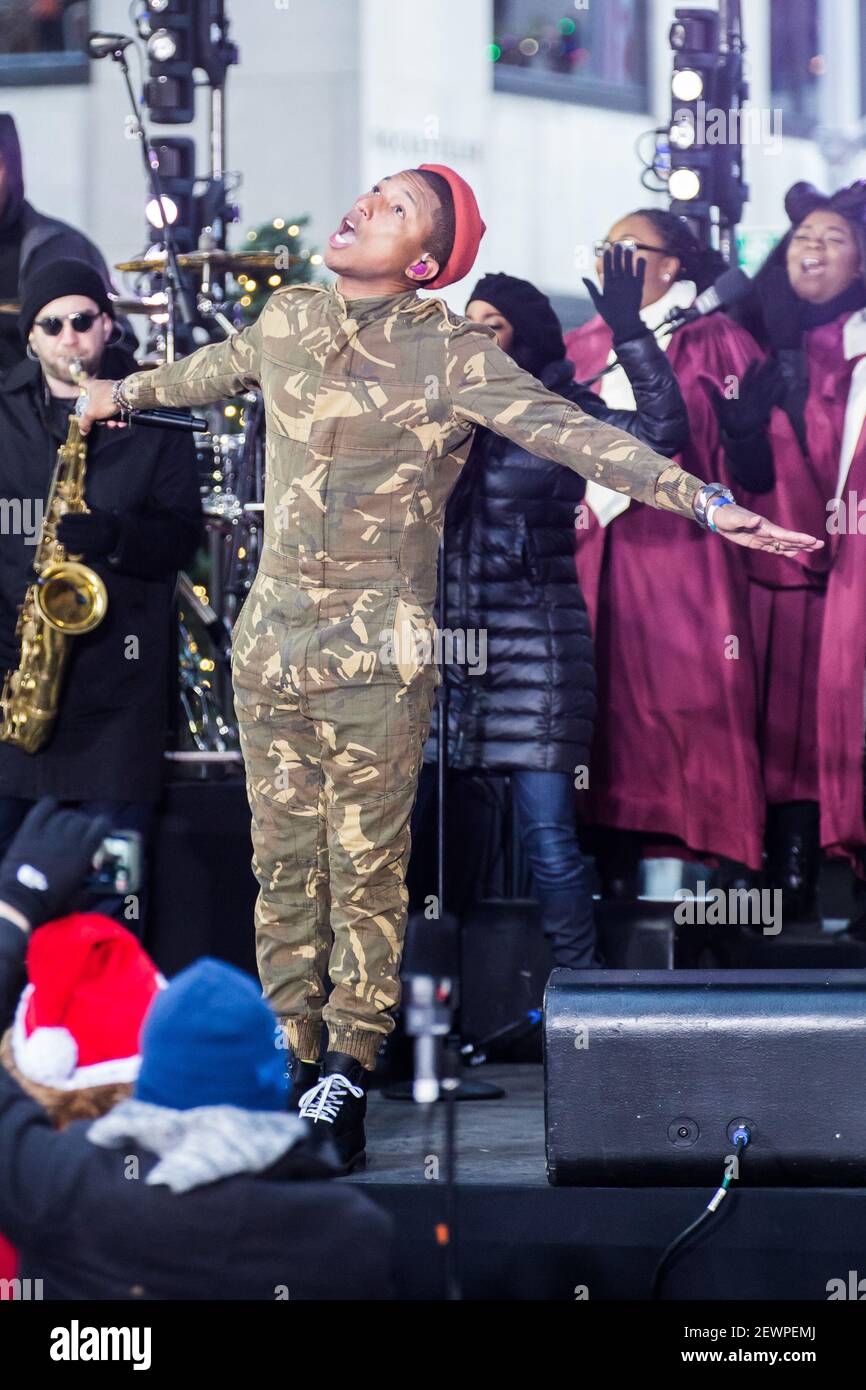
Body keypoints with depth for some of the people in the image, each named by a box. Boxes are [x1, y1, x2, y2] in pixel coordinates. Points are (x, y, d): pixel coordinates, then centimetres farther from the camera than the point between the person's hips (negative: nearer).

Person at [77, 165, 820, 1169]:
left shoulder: (450, 354, -7)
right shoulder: (290, 318, 8)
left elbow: (569, 433, -13)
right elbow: (221, 368, 30)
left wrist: (705, 502, -22)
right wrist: (126, 391, 48)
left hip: (375, 658, -4)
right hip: (271, 637, 5)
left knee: (367, 870, 0)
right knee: (285, 861, 7)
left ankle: (349, 1076, 7)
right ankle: (295, 1066, 14)